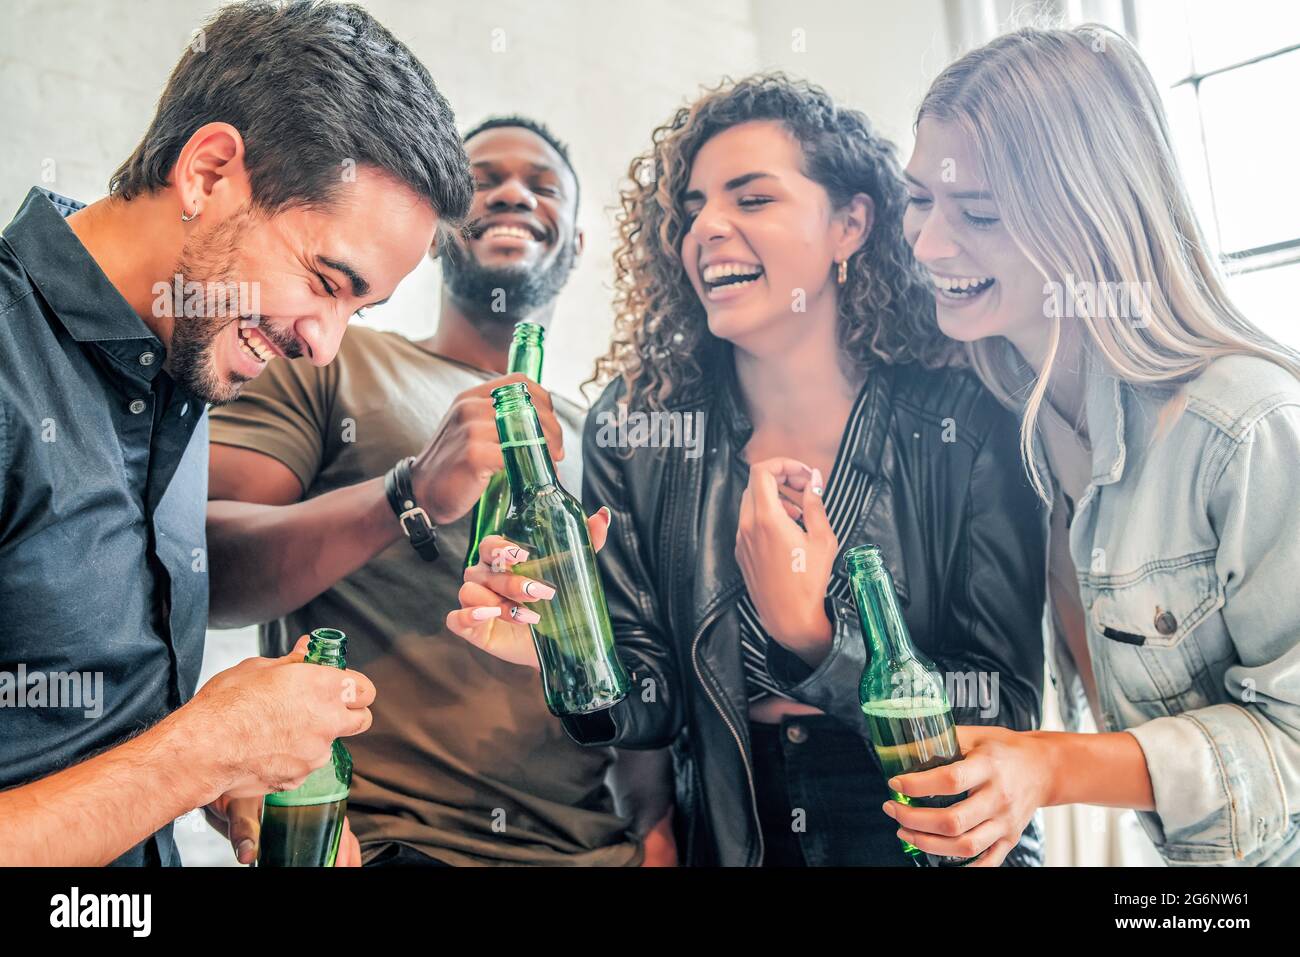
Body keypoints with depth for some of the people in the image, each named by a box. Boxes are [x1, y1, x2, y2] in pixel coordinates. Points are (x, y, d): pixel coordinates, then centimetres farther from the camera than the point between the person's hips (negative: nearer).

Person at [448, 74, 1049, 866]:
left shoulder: (968, 427, -10)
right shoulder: (635, 431, -6)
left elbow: (1011, 715, -9)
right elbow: (658, 698, 0)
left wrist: (805, 629, -20)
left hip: (939, 839, -1)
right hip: (731, 840, 2)